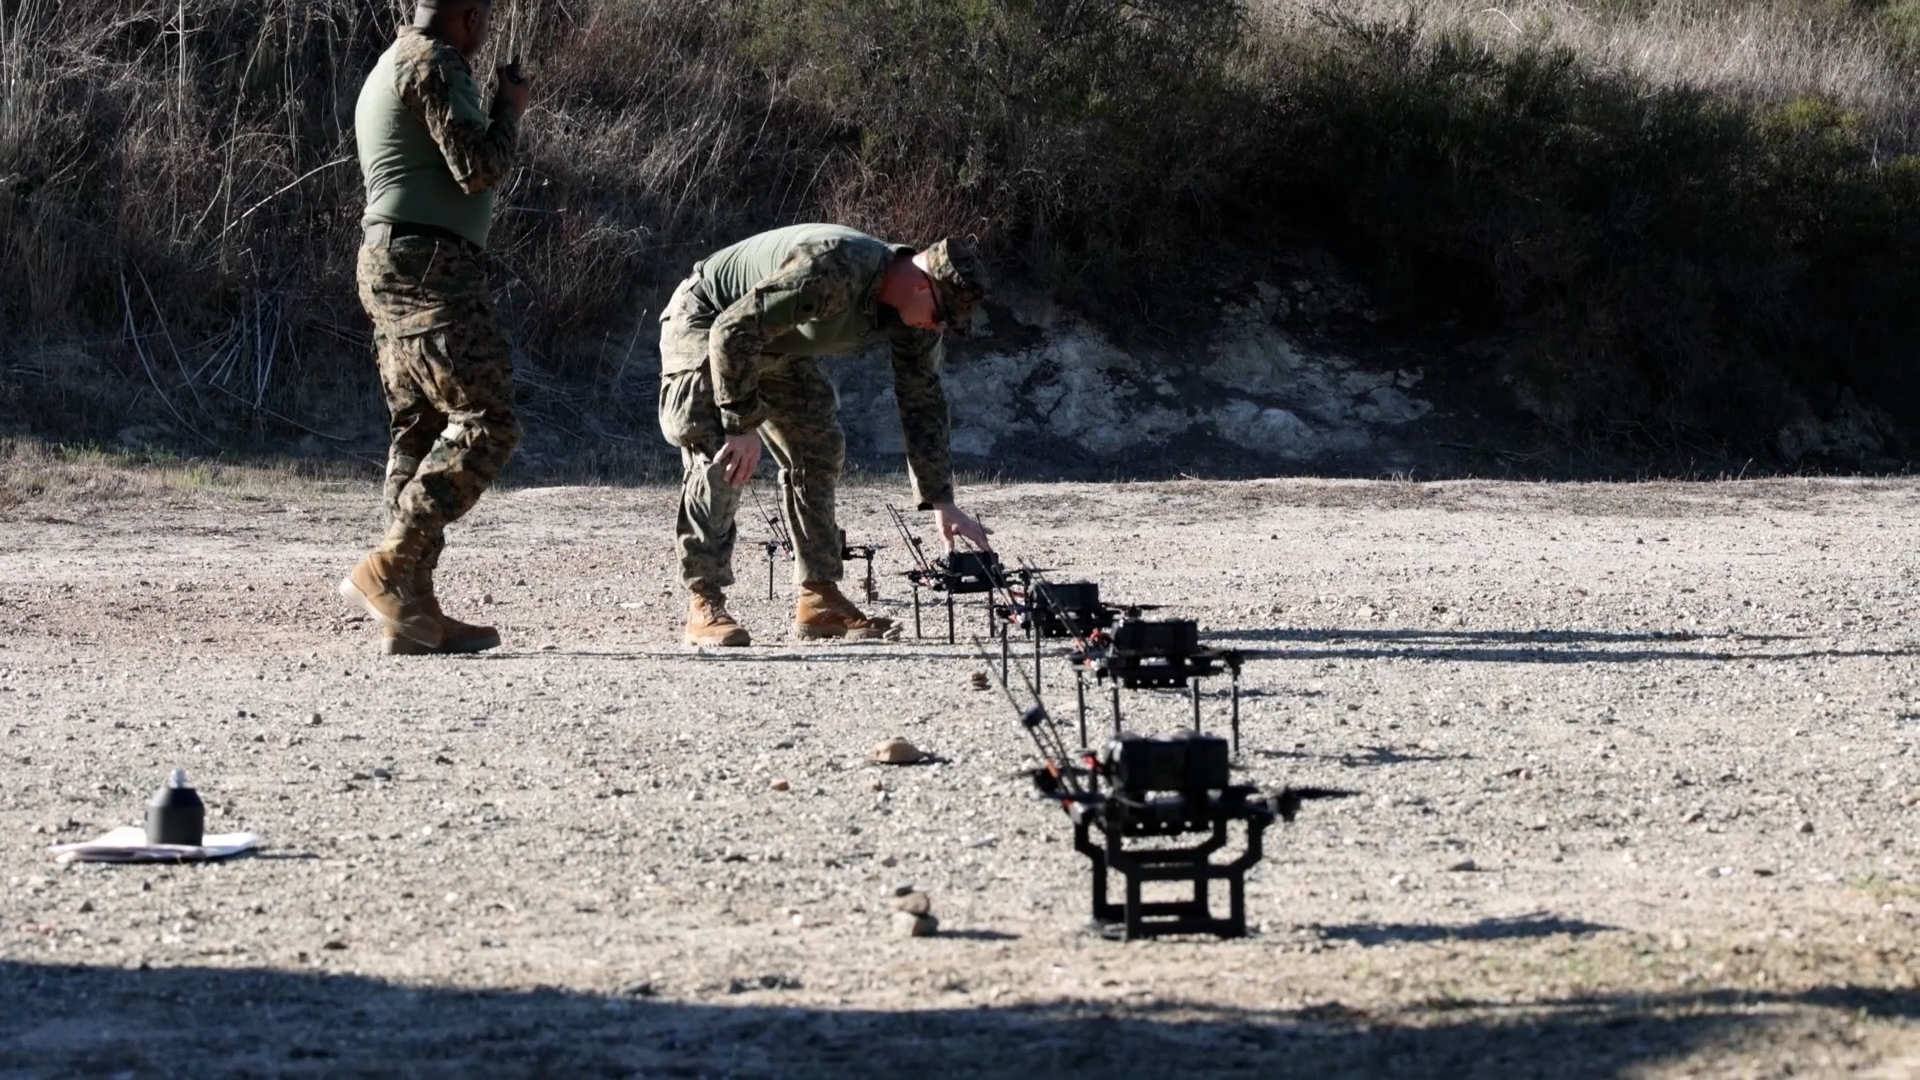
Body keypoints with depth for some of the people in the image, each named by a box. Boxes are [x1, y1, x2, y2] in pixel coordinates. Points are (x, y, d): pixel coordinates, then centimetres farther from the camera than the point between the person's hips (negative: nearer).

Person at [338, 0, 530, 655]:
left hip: (391, 265, 11)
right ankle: (388, 571, -21)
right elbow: (479, 170, -16)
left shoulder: (391, 69, 23)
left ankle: (412, 612, 4)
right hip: (431, 266, -11)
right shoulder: (435, 63, -10)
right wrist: (509, 111, 0)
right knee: (484, 424, -13)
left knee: (421, 432, 8)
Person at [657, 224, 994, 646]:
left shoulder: (913, 314, -12)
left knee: (819, 450, 2)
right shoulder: (832, 271, -40)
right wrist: (744, 426, -34)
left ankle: (818, 598, 7)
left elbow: (922, 404, -2)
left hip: (773, 345, 9)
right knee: (720, 457, -21)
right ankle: (704, 605, -21)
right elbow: (733, 332, -38)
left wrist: (941, 502, -4)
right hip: (704, 322, -9)